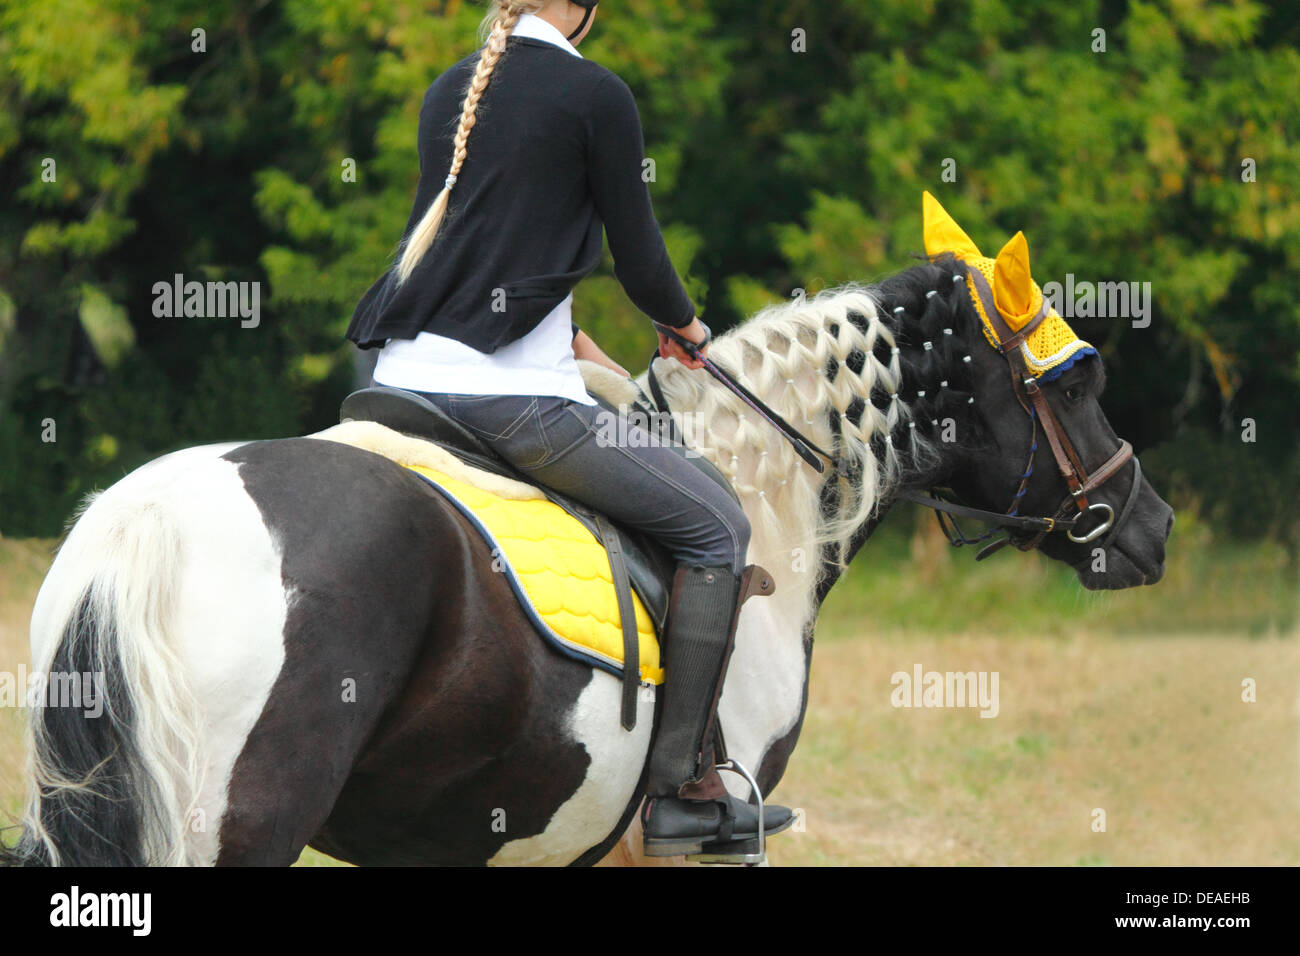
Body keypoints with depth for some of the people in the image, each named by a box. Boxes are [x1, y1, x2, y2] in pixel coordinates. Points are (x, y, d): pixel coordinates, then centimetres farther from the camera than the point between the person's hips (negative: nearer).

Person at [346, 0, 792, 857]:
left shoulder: (448, 92, 15)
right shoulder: (596, 95, -5)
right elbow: (639, 257, -1)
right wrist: (687, 328, 21)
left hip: (405, 373, 7)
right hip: (511, 393, -7)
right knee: (716, 528, 4)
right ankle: (684, 789, 0)